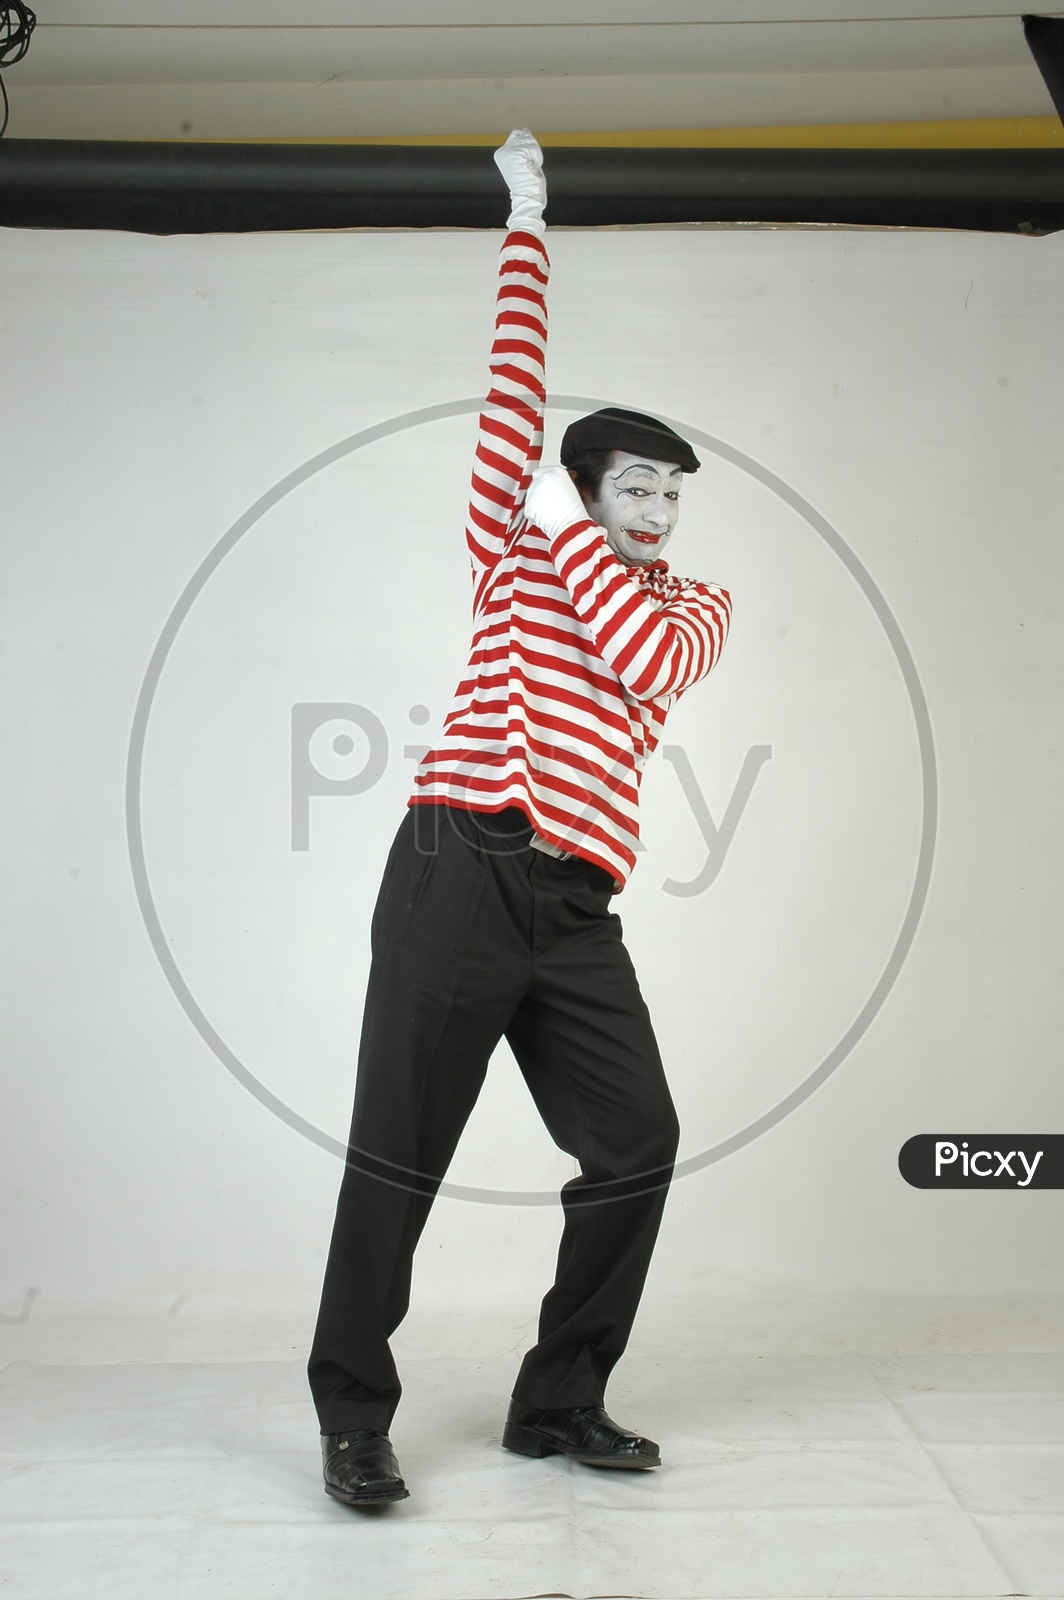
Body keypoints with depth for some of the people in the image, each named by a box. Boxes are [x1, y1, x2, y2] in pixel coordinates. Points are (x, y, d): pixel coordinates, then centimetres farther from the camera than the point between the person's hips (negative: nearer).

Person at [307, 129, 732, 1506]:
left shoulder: (696, 604, 19)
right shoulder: (518, 551, 12)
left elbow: (654, 665, -3)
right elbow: (517, 381, 8)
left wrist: (571, 529, 2)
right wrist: (526, 218, 10)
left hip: (575, 911, 4)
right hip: (461, 872, -4)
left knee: (637, 1144, 1)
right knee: (398, 1151, -3)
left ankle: (560, 1405, 17)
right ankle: (353, 1416, 10)